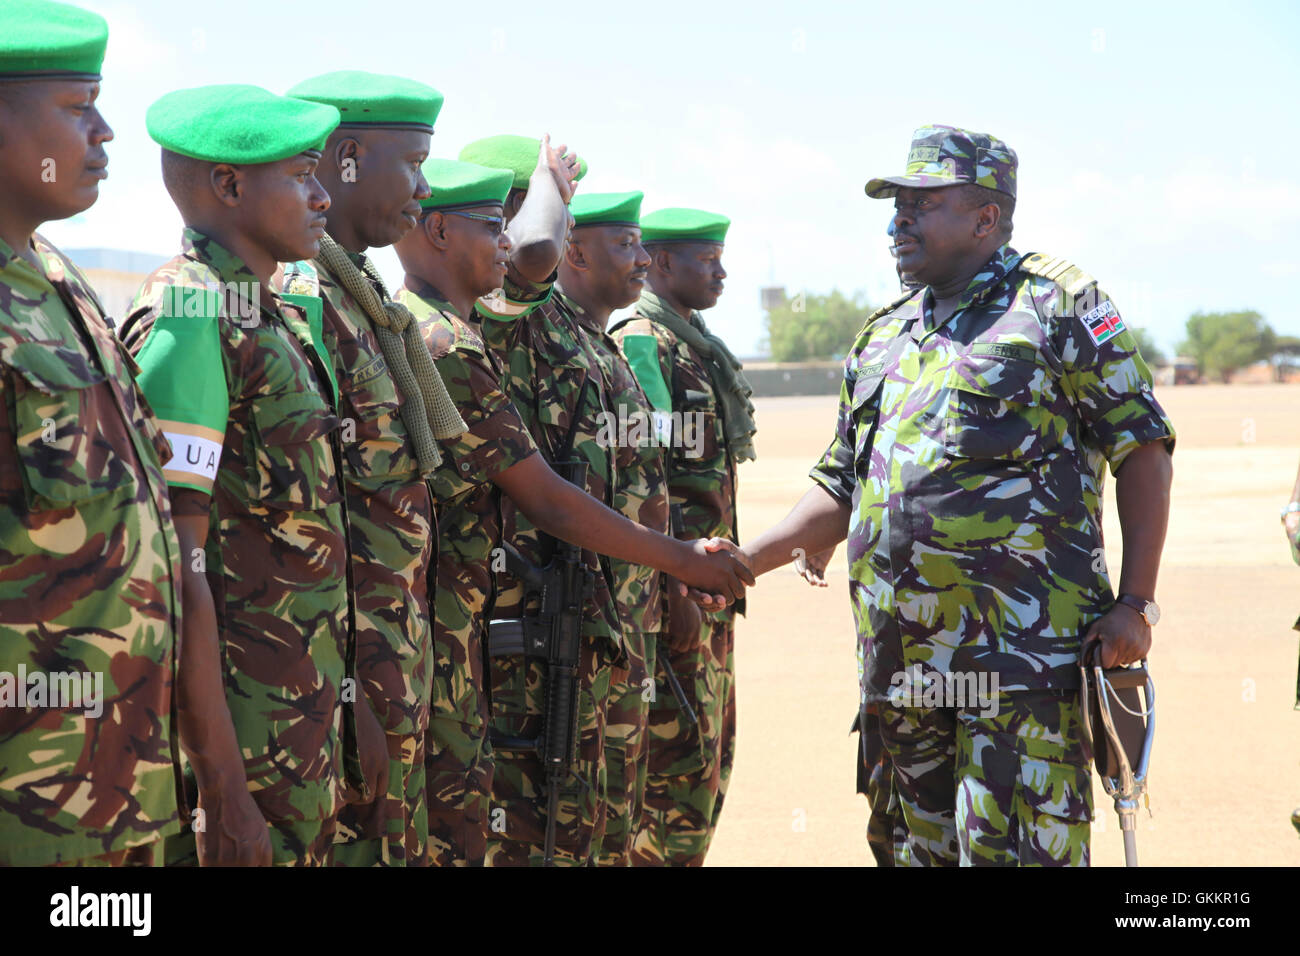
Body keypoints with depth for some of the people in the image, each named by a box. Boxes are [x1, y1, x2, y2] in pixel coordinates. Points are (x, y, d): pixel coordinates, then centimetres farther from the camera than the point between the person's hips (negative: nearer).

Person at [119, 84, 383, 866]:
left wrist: (348, 706, 18)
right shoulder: (190, 321, -14)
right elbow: (176, 554, -19)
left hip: (305, 706, 9)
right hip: (246, 714, -9)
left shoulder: (278, 320, 15)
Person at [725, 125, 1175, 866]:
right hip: (902, 659, 7)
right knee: (920, 845, 13)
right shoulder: (882, 338, 19)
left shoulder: (1057, 304, 0)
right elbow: (842, 491, 22)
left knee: (1017, 847, -9)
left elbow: (1142, 448, -3)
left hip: (1024, 648, -7)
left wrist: (1135, 603, -10)